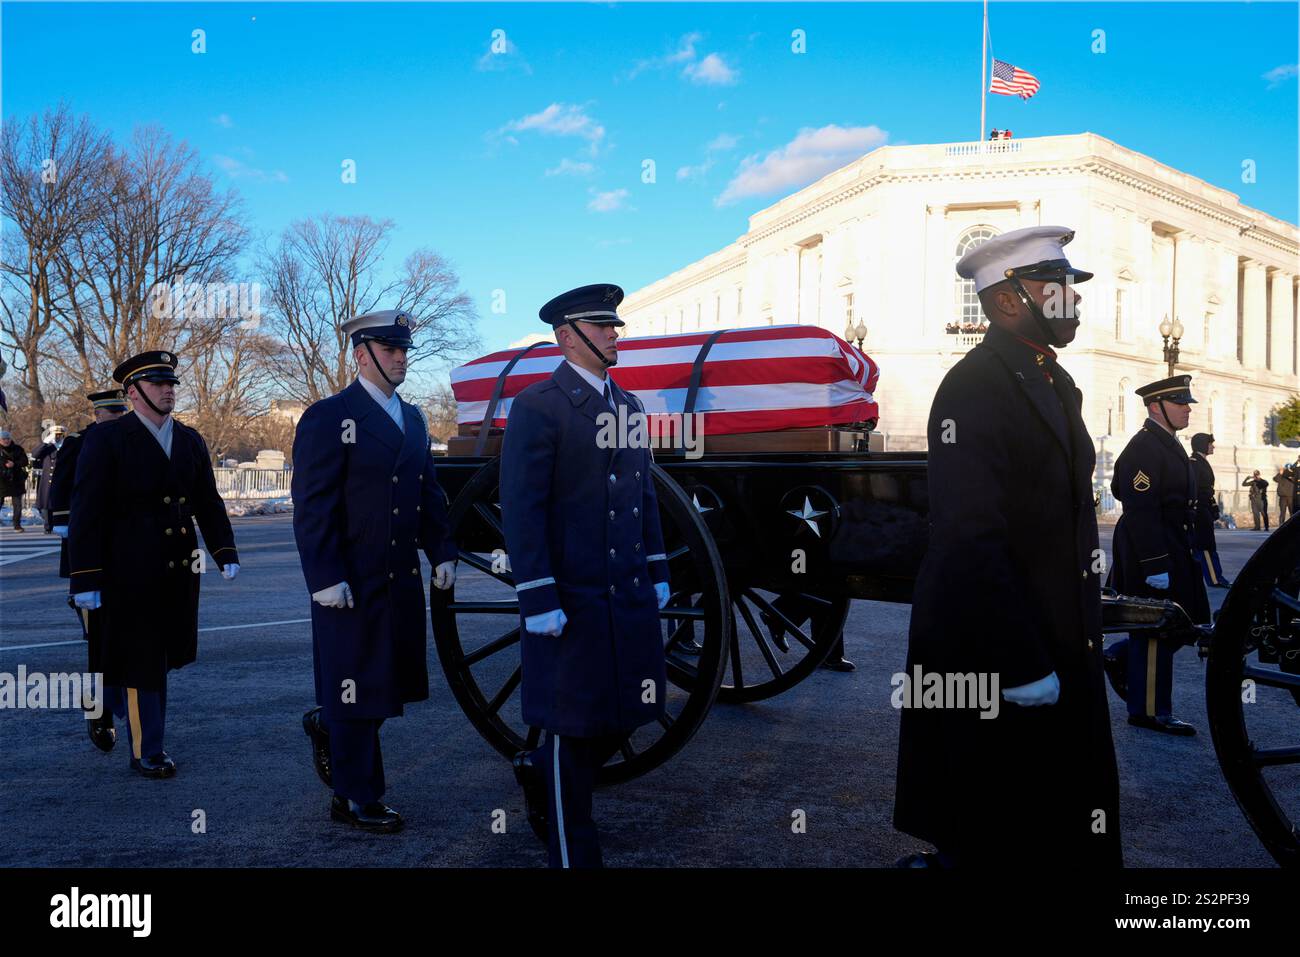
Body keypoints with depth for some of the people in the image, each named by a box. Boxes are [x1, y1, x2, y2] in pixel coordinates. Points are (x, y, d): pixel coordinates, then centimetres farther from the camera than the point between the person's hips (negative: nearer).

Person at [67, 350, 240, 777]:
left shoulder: (191, 440, 10)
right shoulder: (105, 439, -6)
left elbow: (208, 502, 14)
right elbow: (85, 512, -9)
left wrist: (225, 552, 3)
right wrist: (85, 579, -14)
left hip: (180, 568, 5)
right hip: (130, 573, -5)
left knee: (168, 653, 13)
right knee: (141, 660, 3)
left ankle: (114, 696, 42)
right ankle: (146, 752, 17)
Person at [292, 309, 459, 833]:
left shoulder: (412, 418, 14)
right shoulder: (328, 417, -8)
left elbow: (429, 492, 18)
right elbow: (312, 505, -13)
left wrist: (441, 552, 9)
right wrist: (326, 578, -18)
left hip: (402, 578, 7)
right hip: (351, 583, -7)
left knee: (394, 681, 12)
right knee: (359, 687, 4)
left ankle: (328, 725, 39)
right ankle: (356, 799, 19)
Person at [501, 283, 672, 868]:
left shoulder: (628, 405, 14)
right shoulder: (536, 407, -10)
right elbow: (520, 509, -15)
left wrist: (657, 572, 14)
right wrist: (538, 601, -18)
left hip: (631, 599, 7)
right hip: (571, 601, -7)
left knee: (624, 716, 14)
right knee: (574, 731, 5)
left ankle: (540, 772, 40)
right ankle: (573, 855, 22)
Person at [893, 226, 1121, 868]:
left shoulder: (1055, 382, 13)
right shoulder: (975, 386, -18)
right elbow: (969, 537, -25)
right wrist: (1020, 665, -25)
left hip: (1058, 642, 9)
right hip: (992, 650, -9)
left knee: (1071, 836, 18)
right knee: (999, 839, 5)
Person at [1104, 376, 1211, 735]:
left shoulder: (1168, 444, 14)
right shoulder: (1143, 448, -18)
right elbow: (1141, 511, -23)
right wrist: (1155, 566, -25)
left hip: (1173, 551, 10)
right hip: (1153, 555, -10)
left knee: (1190, 619, 13)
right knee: (1156, 631, -2)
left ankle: (1119, 658, 25)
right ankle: (1150, 711, 9)